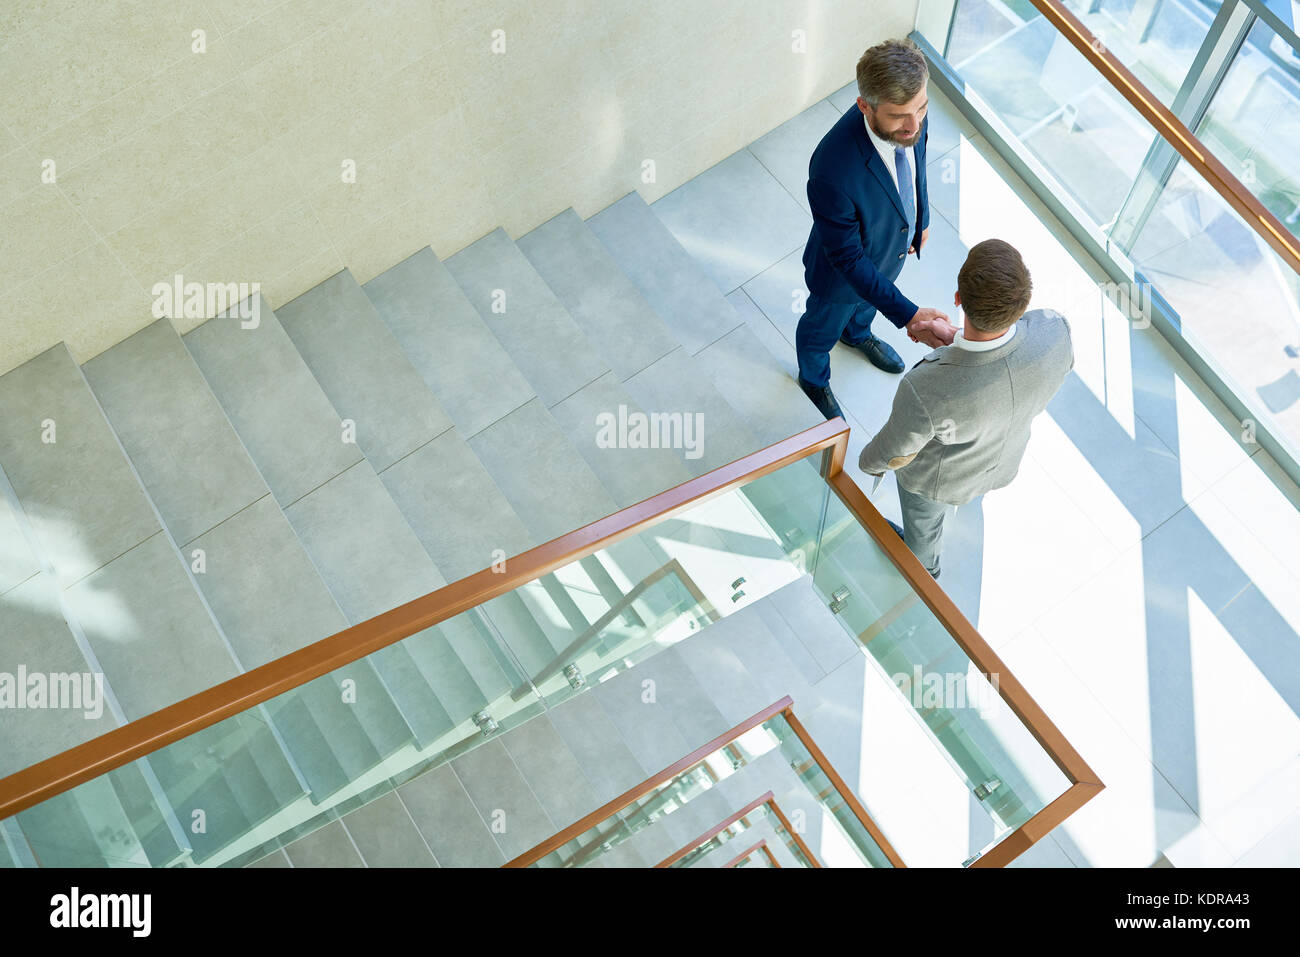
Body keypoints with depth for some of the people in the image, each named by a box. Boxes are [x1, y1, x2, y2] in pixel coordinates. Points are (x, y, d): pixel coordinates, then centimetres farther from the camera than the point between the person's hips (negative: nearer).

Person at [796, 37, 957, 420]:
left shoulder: (909, 116, -28)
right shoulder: (832, 171, -47)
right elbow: (847, 259, -34)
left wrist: (920, 218, 13)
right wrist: (908, 316, -39)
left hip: (892, 247, 5)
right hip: (842, 273, -5)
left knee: (867, 302, 37)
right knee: (823, 327, 28)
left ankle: (857, 333, 72)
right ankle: (814, 378, 60)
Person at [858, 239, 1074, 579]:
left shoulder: (925, 391, -48)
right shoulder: (1054, 332, -38)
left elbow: (897, 455, -25)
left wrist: (868, 462, 0)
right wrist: (952, 338, -11)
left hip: (935, 475, -4)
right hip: (1000, 461, 4)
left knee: (923, 517, 32)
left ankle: (922, 565, 64)